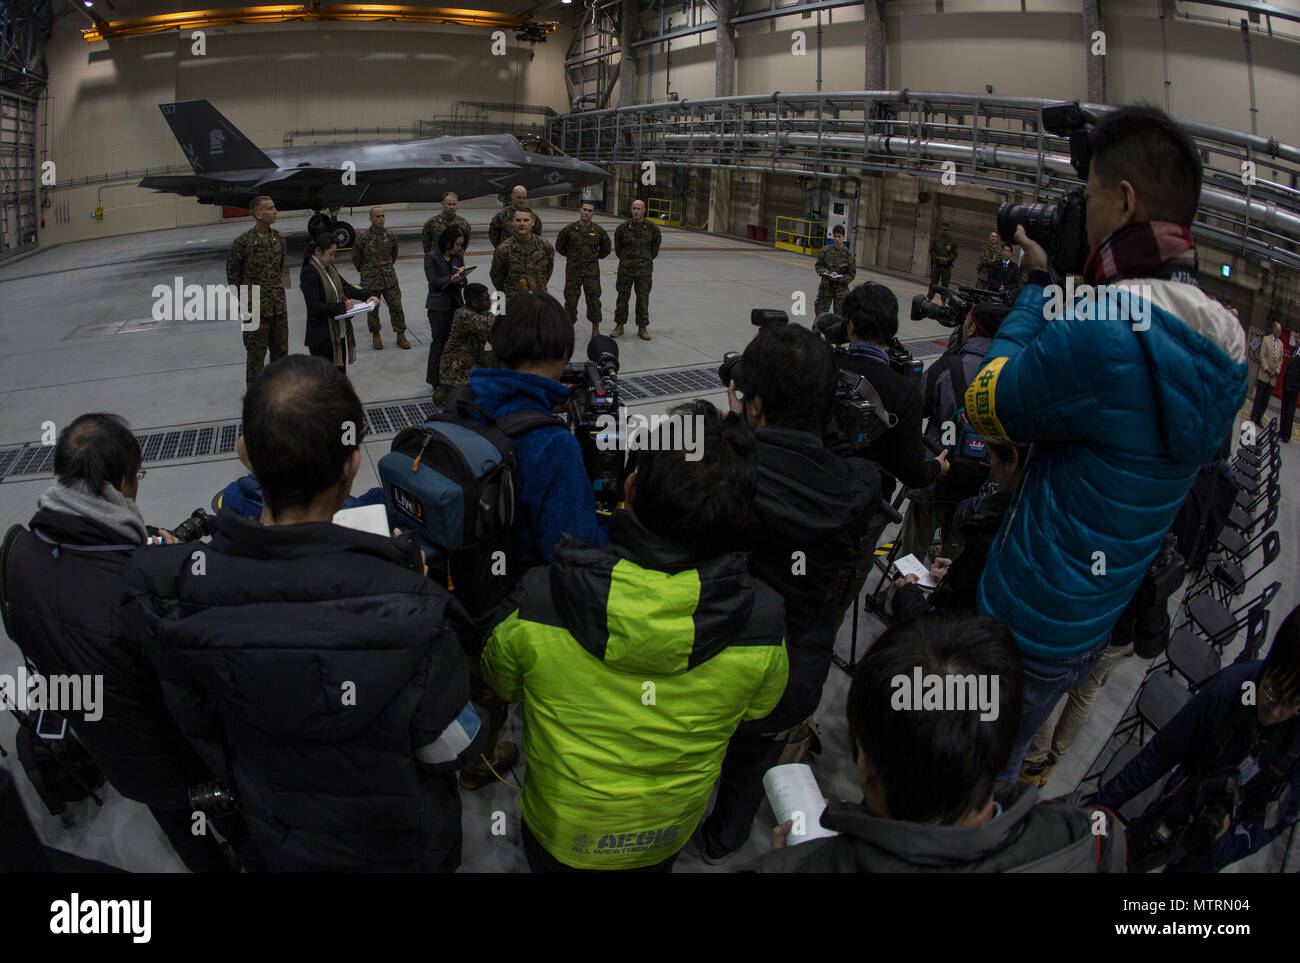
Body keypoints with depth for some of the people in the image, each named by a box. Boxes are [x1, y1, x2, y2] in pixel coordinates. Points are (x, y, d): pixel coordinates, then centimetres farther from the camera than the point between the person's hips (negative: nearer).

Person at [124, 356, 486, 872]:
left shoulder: (181, 594, -26)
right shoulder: (406, 609, -39)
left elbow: (203, 735, -9)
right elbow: (454, 747, -22)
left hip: (281, 845, 3)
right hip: (400, 847, -2)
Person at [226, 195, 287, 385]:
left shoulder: (279, 239, 5)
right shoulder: (243, 242, -12)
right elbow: (233, 274, -3)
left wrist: (277, 291, 15)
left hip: (279, 306, 5)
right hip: (256, 308, -5)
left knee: (281, 351, 13)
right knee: (256, 355, 1)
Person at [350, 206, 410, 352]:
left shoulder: (391, 236, 0)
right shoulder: (362, 237, -10)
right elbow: (356, 258, 4)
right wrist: (366, 271, 9)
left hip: (390, 279, 2)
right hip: (370, 281, -2)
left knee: (396, 307, 2)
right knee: (372, 309, 8)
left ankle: (400, 336, 13)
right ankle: (376, 336, 26)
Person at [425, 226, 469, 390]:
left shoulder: (458, 257, 10)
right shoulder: (431, 257, -5)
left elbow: (464, 283, 10)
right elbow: (434, 281, -12)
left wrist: (461, 277, -14)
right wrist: (451, 279, -26)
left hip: (456, 304, 5)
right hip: (439, 306, -5)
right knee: (439, 342, -1)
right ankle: (436, 381, 6)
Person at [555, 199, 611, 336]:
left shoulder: (598, 231, 1)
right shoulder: (569, 229, -1)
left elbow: (605, 248, 17)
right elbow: (559, 246, 13)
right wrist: (570, 256, 12)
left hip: (592, 270, 0)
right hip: (573, 270, 0)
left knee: (594, 300, 2)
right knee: (570, 300, 2)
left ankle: (595, 328, 13)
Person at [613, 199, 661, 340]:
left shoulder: (652, 228, -3)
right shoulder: (623, 227, -3)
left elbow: (655, 247, 13)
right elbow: (617, 247, 13)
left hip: (644, 270, 0)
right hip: (625, 269, 0)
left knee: (643, 299, 3)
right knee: (622, 297, 6)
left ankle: (642, 328, 13)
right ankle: (619, 326, 17)